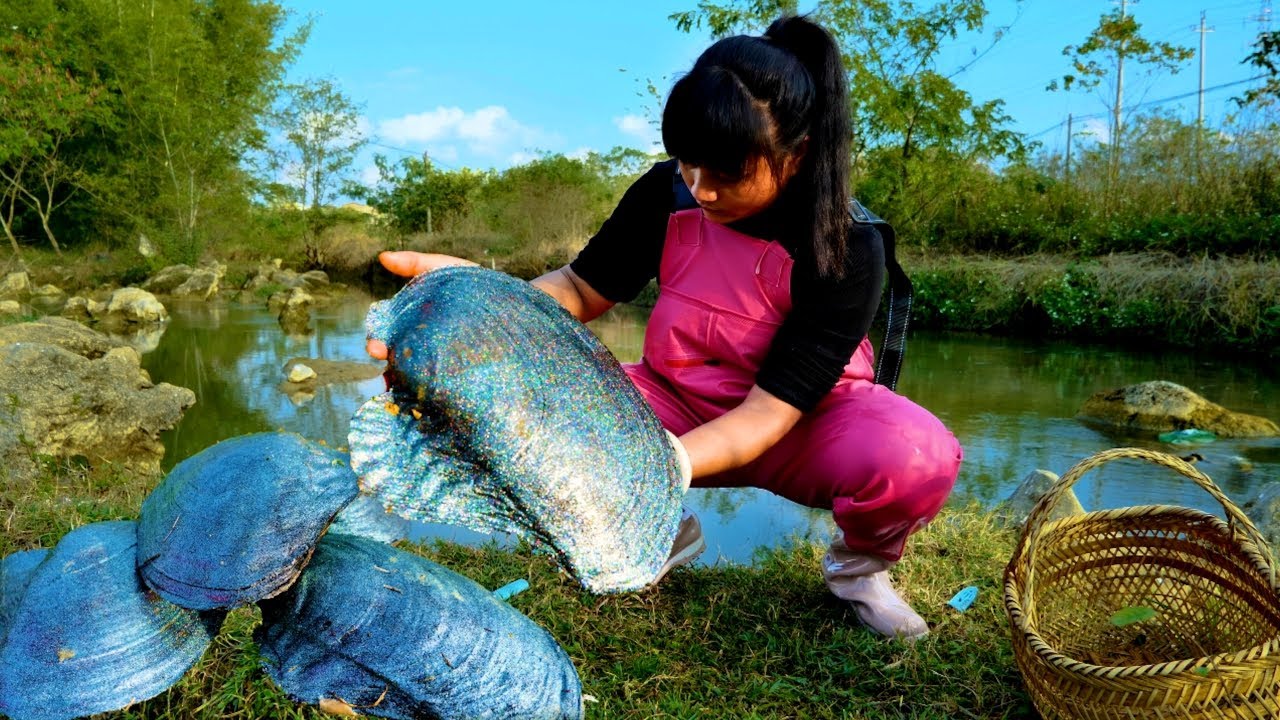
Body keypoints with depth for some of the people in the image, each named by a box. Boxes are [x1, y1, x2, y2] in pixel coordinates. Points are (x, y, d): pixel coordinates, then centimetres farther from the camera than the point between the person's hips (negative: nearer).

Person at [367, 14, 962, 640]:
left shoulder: (848, 248, -25)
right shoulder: (669, 193, -16)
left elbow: (768, 412, -29)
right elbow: (582, 289, -4)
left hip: (803, 424, -2)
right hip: (678, 407, 3)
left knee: (918, 458, -36)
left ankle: (857, 566, 3)